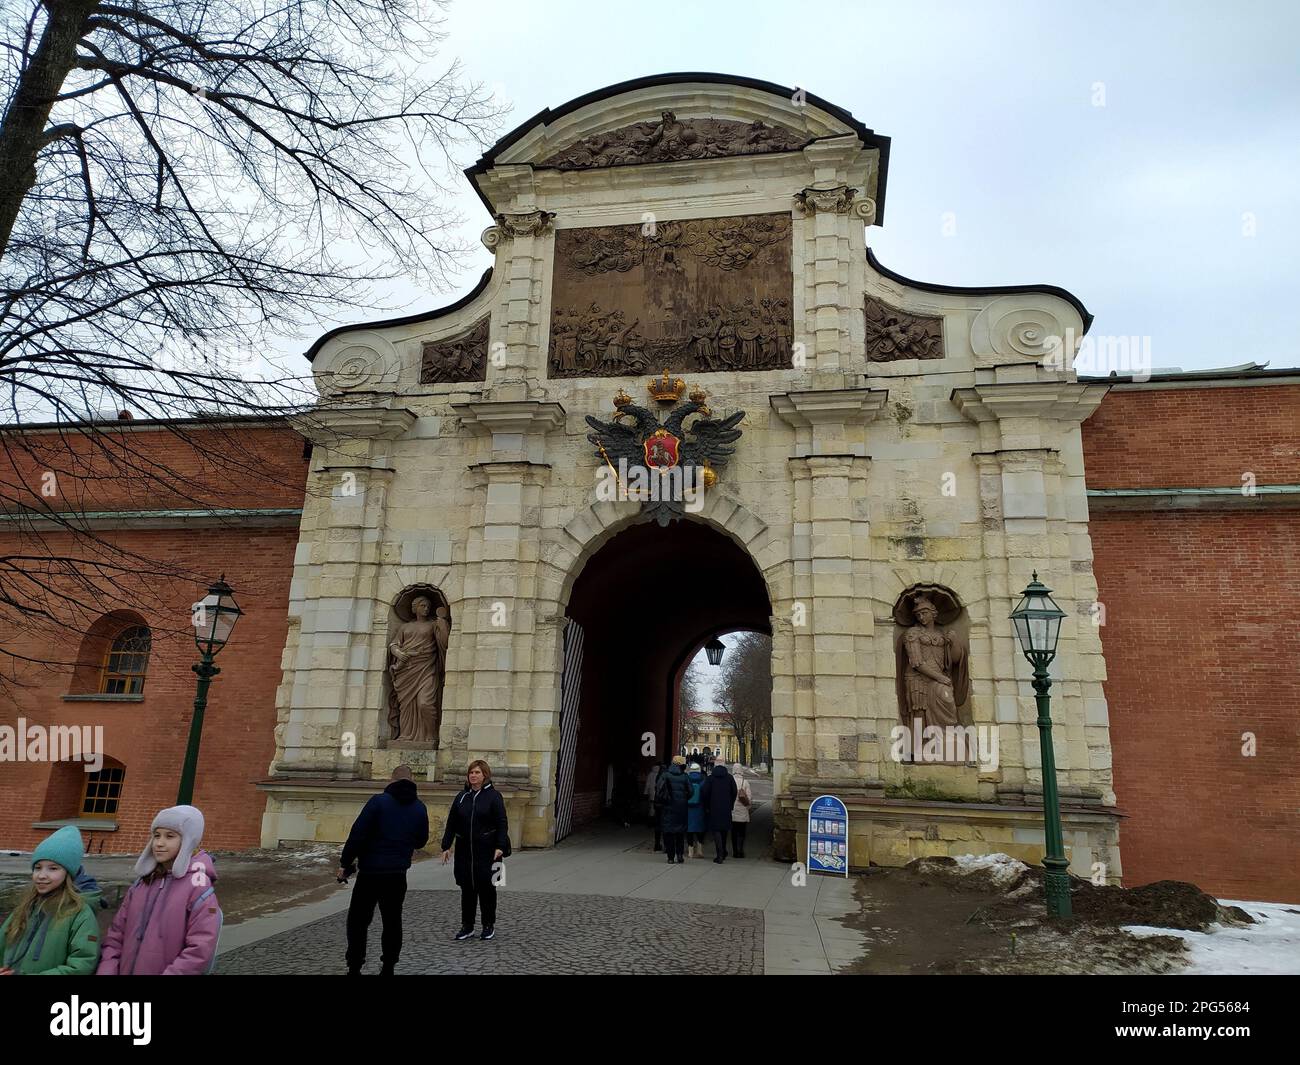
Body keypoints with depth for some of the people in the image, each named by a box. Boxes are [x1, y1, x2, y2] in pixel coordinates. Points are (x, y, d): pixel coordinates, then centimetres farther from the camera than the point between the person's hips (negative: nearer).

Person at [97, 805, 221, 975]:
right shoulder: (143, 882, 4)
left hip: (167, 971, -5)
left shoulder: (199, 885, -16)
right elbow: (117, 931, 6)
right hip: (126, 970, 5)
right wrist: (106, 969, -6)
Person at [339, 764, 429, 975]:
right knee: (392, 921, 14)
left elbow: (357, 834, -13)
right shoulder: (419, 808, 4)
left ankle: (354, 968, 9)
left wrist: (345, 862, -4)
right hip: (398, 874, 4)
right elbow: (421, 841, 14)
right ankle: (388, 967, 16)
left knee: (358, 920, 9)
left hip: (370, 872, -3)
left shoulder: (379, 801, -9)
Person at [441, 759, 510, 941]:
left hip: (487, 851, -4)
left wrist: (500, 847, -16)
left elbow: (502, 824, -8)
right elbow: (451, 823, 10)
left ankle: (489, 926, 18)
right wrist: (446, 846, 4)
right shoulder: (461, 797, 8)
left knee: (486, 888, 4)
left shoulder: (494, 796, -4)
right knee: (466, 889, 8)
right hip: (464, 850, 4)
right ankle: (467, 926, 20)